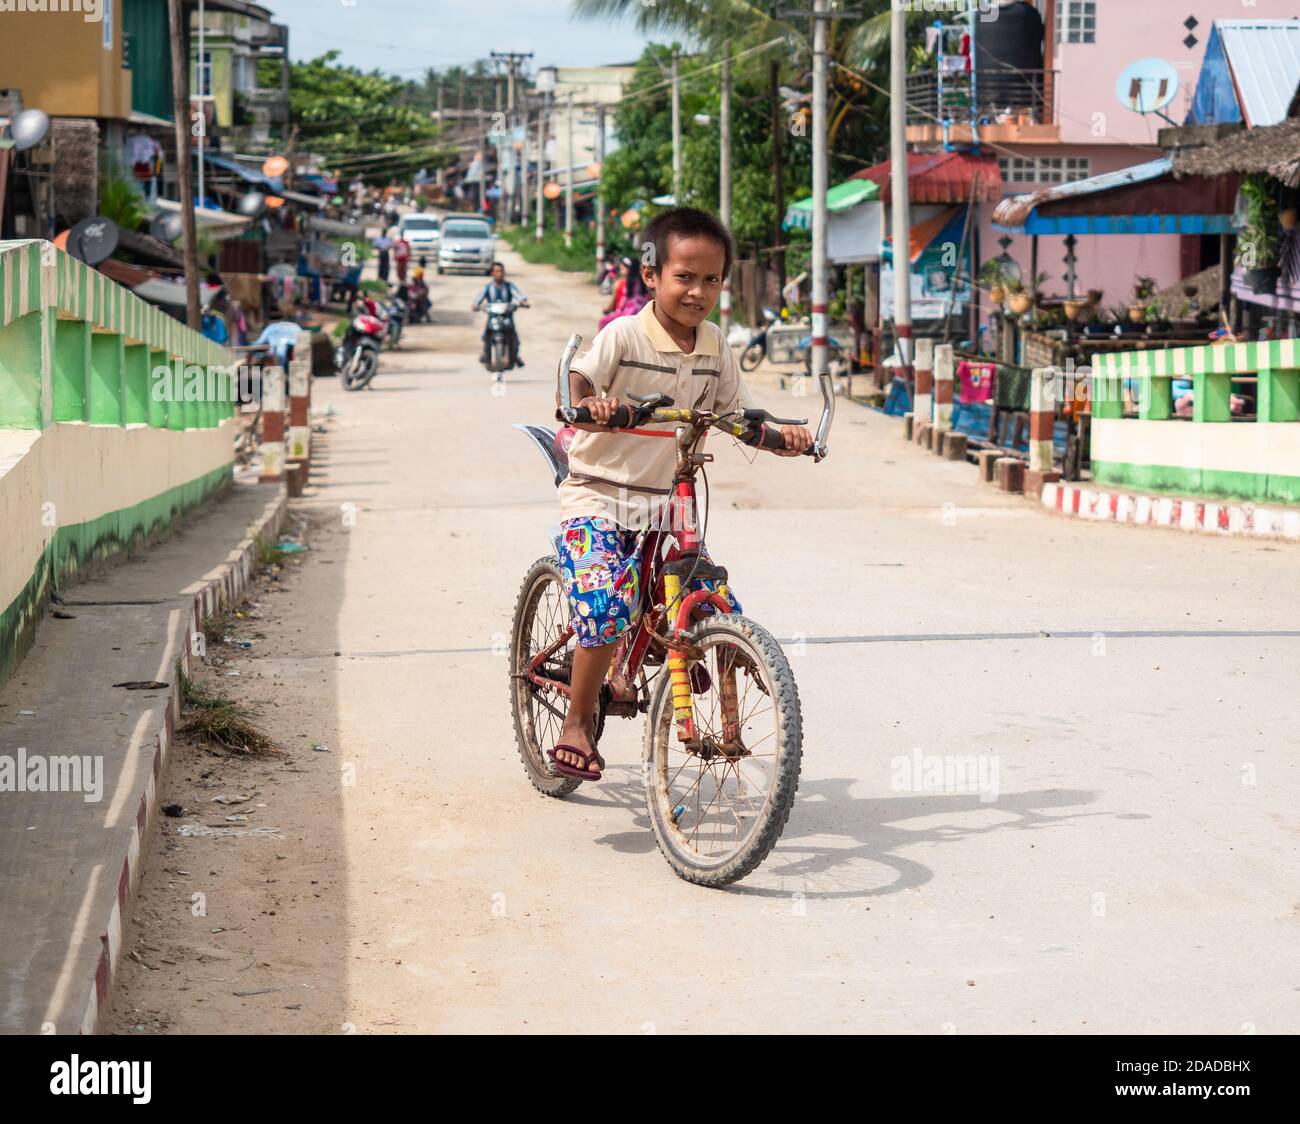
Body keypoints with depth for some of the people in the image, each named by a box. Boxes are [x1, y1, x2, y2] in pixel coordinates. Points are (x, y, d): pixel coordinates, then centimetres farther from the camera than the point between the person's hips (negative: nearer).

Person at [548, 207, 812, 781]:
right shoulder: (623, 335, -13)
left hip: (665, 505, 6)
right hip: (598, 496, -6)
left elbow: (737, 413, 10)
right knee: (606, 605, -24)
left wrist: (781, 436, -10)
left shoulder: (714, 347, 4)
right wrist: (587, 405, -48)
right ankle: (577, 722, -4)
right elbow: (574, 384, -25)